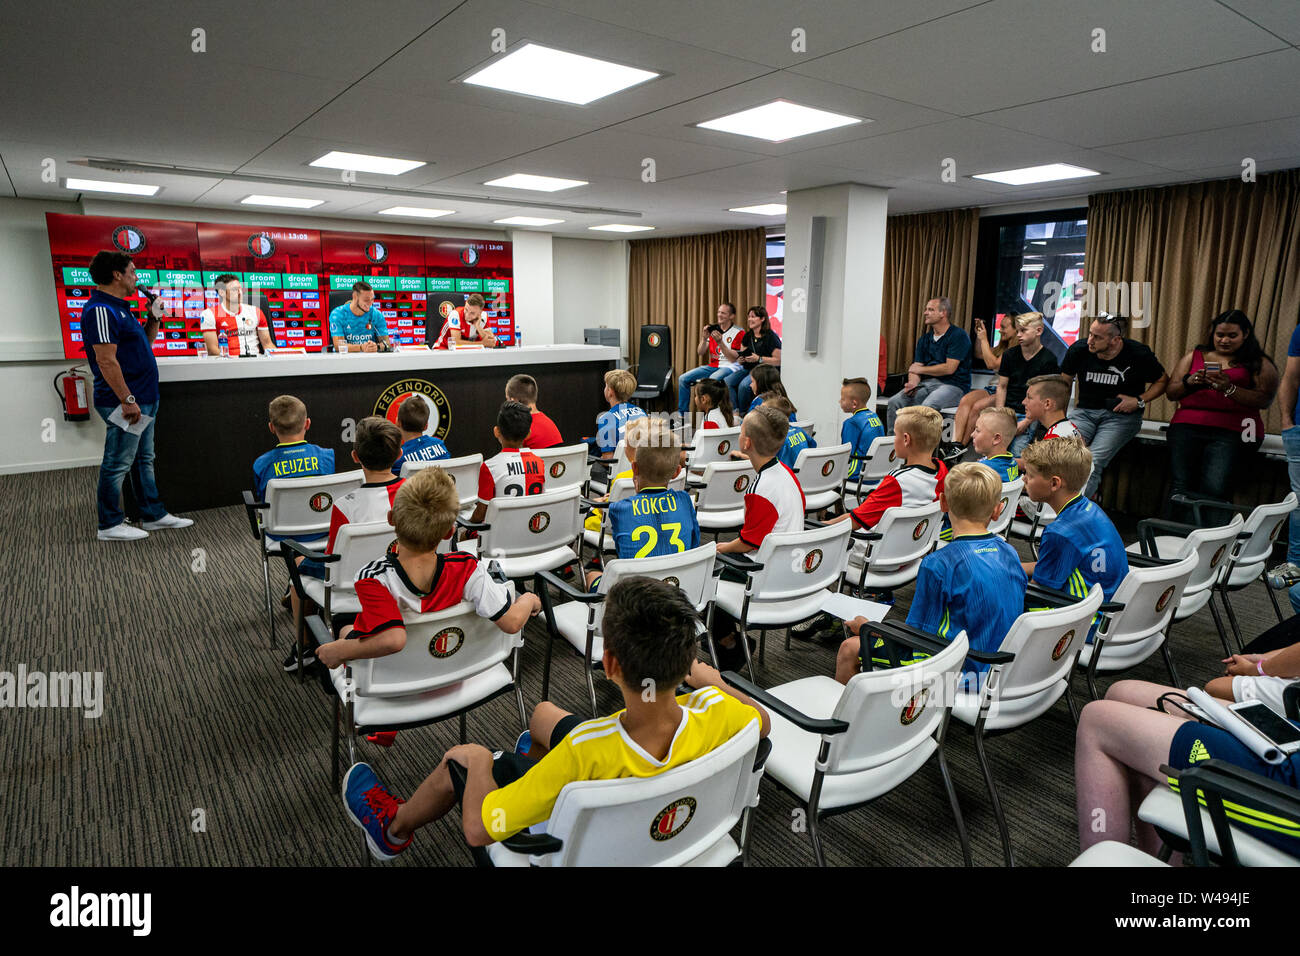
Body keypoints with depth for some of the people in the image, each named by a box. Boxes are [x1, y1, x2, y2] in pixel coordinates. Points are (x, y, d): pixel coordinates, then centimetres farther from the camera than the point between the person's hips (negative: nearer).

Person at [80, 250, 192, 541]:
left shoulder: (119, 308, 15)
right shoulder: (100, 310, -16)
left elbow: (146, 340, 27)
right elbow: (106, 360, -22)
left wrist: (154, 316, 11)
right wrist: (127, 400, -23)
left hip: (143, 401, 10)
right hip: (127, 403, -10)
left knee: (144, 460, 16)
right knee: (117, 465, -1)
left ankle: (154, 515, 25)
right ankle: (109, 525, 10)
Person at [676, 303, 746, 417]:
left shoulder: (739, 332, -5)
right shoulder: (713, 329, 10)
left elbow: (733, 358, -12)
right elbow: (700, 353, 8)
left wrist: (720, 342, -22)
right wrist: (704, 339, -10)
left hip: (730, 366, -6)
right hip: (713, 365, 6)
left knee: (711, 380, -38)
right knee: (683, 378, -6)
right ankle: (682, 414, 1)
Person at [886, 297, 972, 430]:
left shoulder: (958, 335, -5)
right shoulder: (924, 339, 16)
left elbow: (949, 368, -12)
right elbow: (915, 367, 9)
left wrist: (920, 369, -1)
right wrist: (913, 382, -15)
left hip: (952, 385, -6)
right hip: (926, 383, 6)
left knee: (927, 406, -36)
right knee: (894, 402, -15)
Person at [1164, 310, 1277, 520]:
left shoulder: (1259, 364, 15)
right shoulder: (1194, 356, 23)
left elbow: (1265, 400, 1)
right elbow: (1170, 393, 18)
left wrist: (1229, 388, -12)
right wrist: (1189, 382, -2)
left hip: (1233, 430, -2)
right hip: (1188, 425, 2)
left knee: (1213, 488, -24)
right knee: (1181, 485, -18)